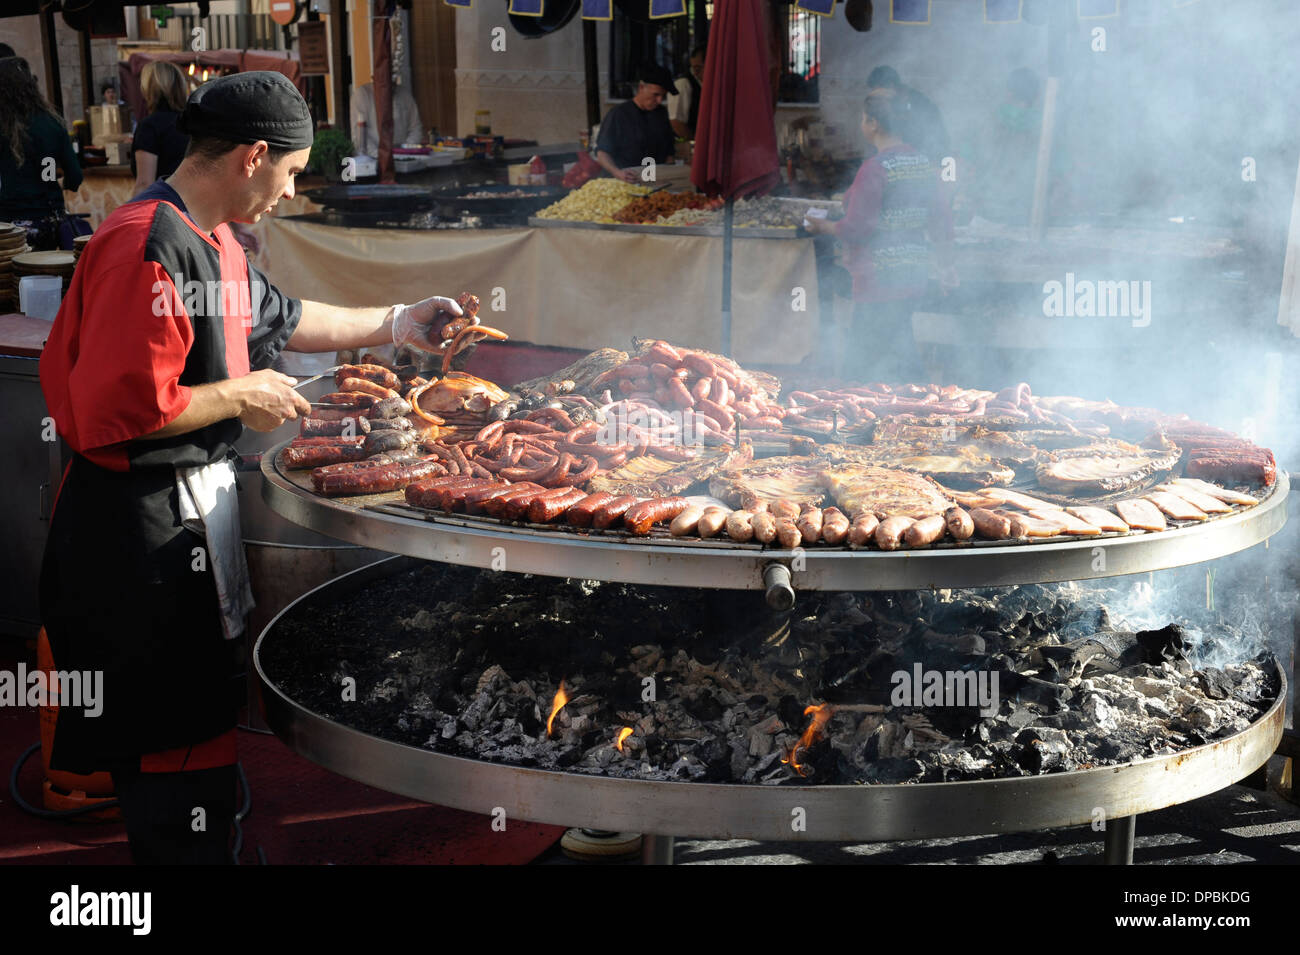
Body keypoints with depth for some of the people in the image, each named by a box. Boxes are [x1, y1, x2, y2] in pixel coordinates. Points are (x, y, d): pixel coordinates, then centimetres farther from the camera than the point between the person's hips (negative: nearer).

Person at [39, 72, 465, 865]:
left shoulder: (215, 241, 11)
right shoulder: (150, 248, -22)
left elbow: (278, 317, 29)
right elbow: (119, 411, -27)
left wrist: (394, 324, 29)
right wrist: (241, 396, -15)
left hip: (198, 505, 10)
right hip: (144, 530, -10)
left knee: (202, 730, 19)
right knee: (180, 750, -1)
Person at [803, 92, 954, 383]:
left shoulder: (874, 168, -16)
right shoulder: (923, 163, 8)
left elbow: (856, 229, -17)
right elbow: (941, 219, 12)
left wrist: (823, 226, 2)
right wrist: (946, 265, 20)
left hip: (880, 279, -8)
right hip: (914, 273, 8)